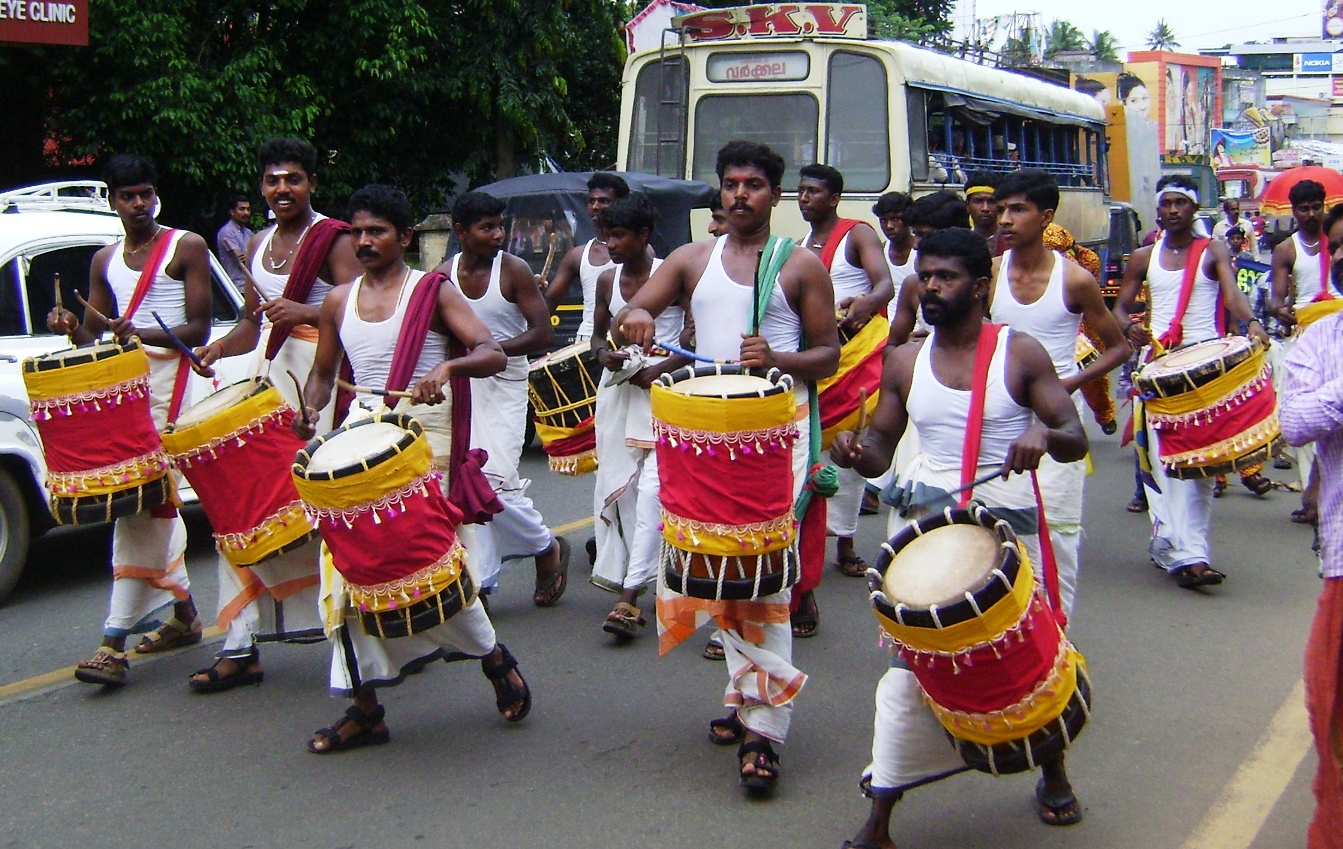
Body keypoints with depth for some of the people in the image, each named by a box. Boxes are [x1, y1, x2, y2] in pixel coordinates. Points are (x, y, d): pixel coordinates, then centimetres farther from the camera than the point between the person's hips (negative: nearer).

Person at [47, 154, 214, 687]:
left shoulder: (186, 247, -2)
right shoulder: (105, 262, 16)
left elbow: (199, 329, -8)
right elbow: (94, 338, 17)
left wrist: (143, 335, -24)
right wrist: (72, 329, -6)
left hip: (173, 380, -7)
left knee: (138, 503, -14)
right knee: (154, 502, 13)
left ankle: (115, 643, -17)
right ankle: (184, 615, 26)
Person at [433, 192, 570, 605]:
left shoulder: (513, 270, -8)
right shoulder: (442, 275, 3)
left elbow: (543, 333, -11)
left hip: (503, 386, -4)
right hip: (457, 387, 4)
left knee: (493, 482, -12)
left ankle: (548, 549, 13)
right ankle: (479, 583, 10)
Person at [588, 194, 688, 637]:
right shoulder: (608, 280, 8)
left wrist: (661, 368, -18)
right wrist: (604, 353, -2)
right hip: (618, 389, 6)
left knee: (651, 487, -14)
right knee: (614, 484, 9)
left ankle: (630, 595, -18)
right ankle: (621, 576, 23)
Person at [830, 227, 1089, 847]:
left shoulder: (1020, 354, -3)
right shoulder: (905, 362, 5)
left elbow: (1077, 441, -5)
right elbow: (881, 449, 10)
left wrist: (1045, 434, -29)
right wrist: (856, 451, -14)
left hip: (1006, 521, -1)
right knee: (910, 662, -3)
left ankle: (1054, 774, 38)